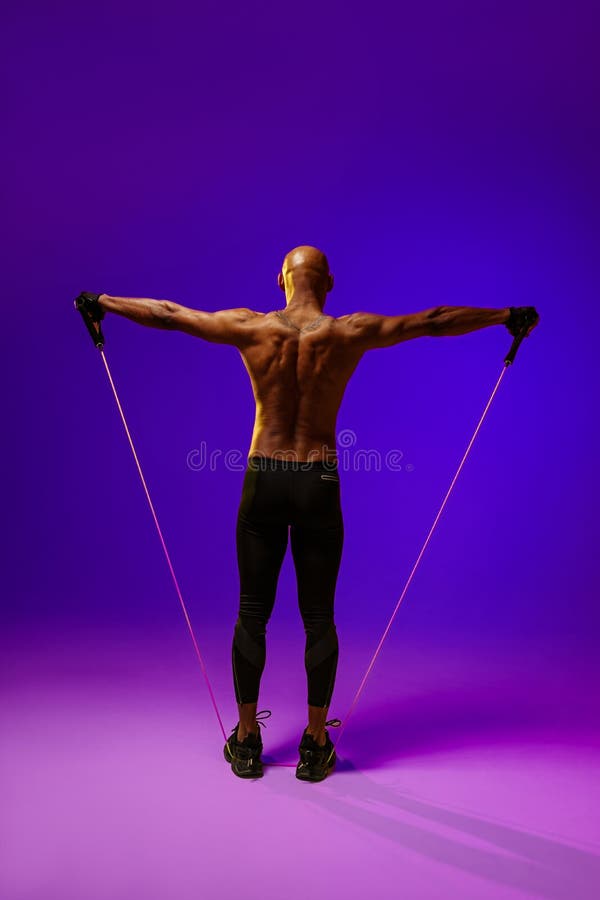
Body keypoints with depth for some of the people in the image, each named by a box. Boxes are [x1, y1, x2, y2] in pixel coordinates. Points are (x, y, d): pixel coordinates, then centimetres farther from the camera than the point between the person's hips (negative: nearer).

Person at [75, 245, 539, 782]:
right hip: (319, 483, 0)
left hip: (263, 481, 1)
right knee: (319, 617, 10)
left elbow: (167, 314, 9)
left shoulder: (250, 328, -1)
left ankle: (247, 740, 26)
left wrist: (102, 303, 25)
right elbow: (435, 321, 4)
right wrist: (508, 317, 17)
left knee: (252, 614, 12)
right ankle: (316, 744, 23)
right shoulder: (353, 333, -4)